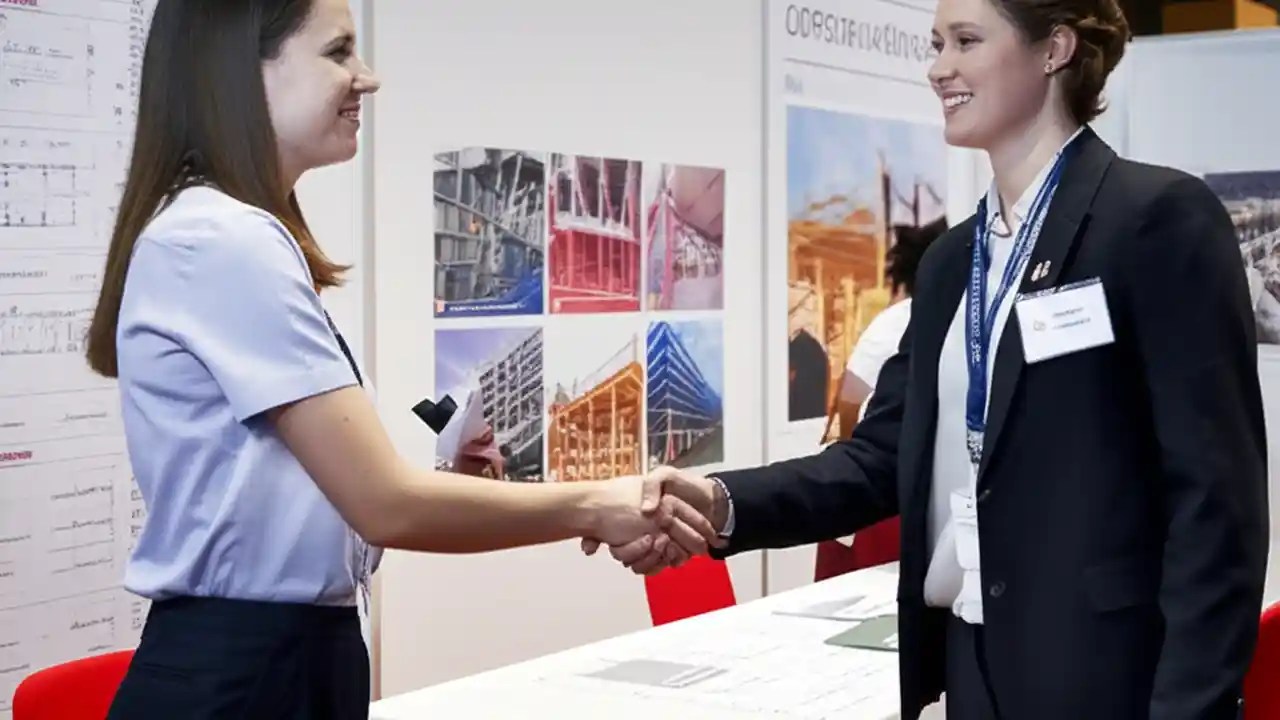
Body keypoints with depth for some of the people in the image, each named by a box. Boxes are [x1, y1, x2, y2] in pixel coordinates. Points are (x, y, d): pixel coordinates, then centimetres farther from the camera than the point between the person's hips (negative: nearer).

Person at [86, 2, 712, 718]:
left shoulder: (234, 235, 13)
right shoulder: (225, 241, -19)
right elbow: (387, 504, -20)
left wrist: (450, 485, 2)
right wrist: (593, 506, -10)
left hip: (281, 655, 9)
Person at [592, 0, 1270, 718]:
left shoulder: (1159, 216, -9)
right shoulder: (952, 258, 13)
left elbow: (1215, 488, -14)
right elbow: (883, 455, 7)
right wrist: (722, 503, -9)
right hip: (973, 658, 7)